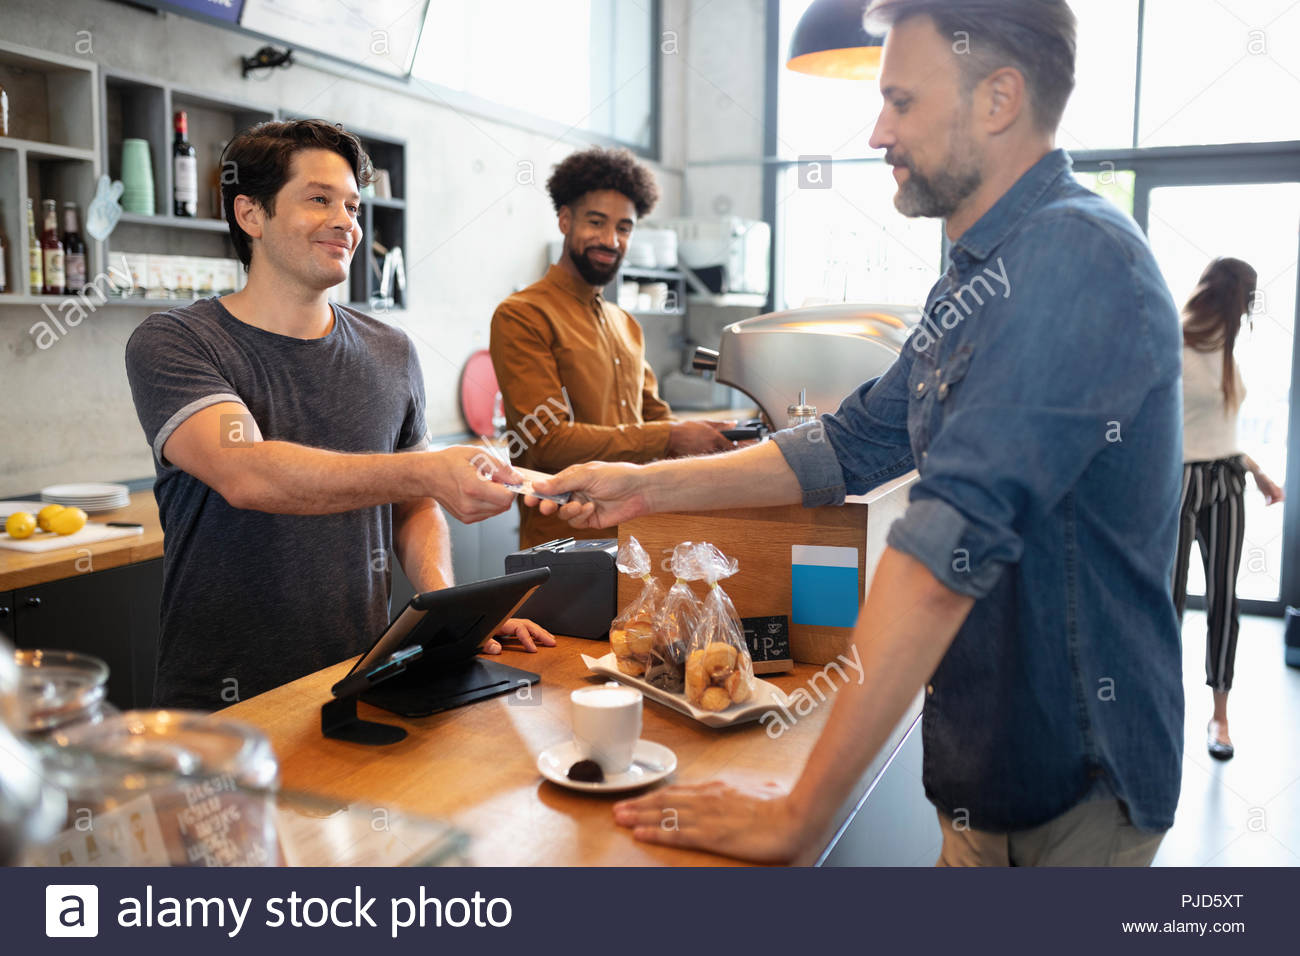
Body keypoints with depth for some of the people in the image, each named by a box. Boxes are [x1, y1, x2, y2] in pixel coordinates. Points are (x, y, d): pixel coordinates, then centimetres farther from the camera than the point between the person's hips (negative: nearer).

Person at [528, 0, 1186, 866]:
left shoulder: (1074, 255, -24)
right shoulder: (980, 278, 8)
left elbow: (953, 538, -31)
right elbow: (856, 445, 13)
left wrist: (800, 815, -30)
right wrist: (648, 486, 6)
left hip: (1074, 785, -8)